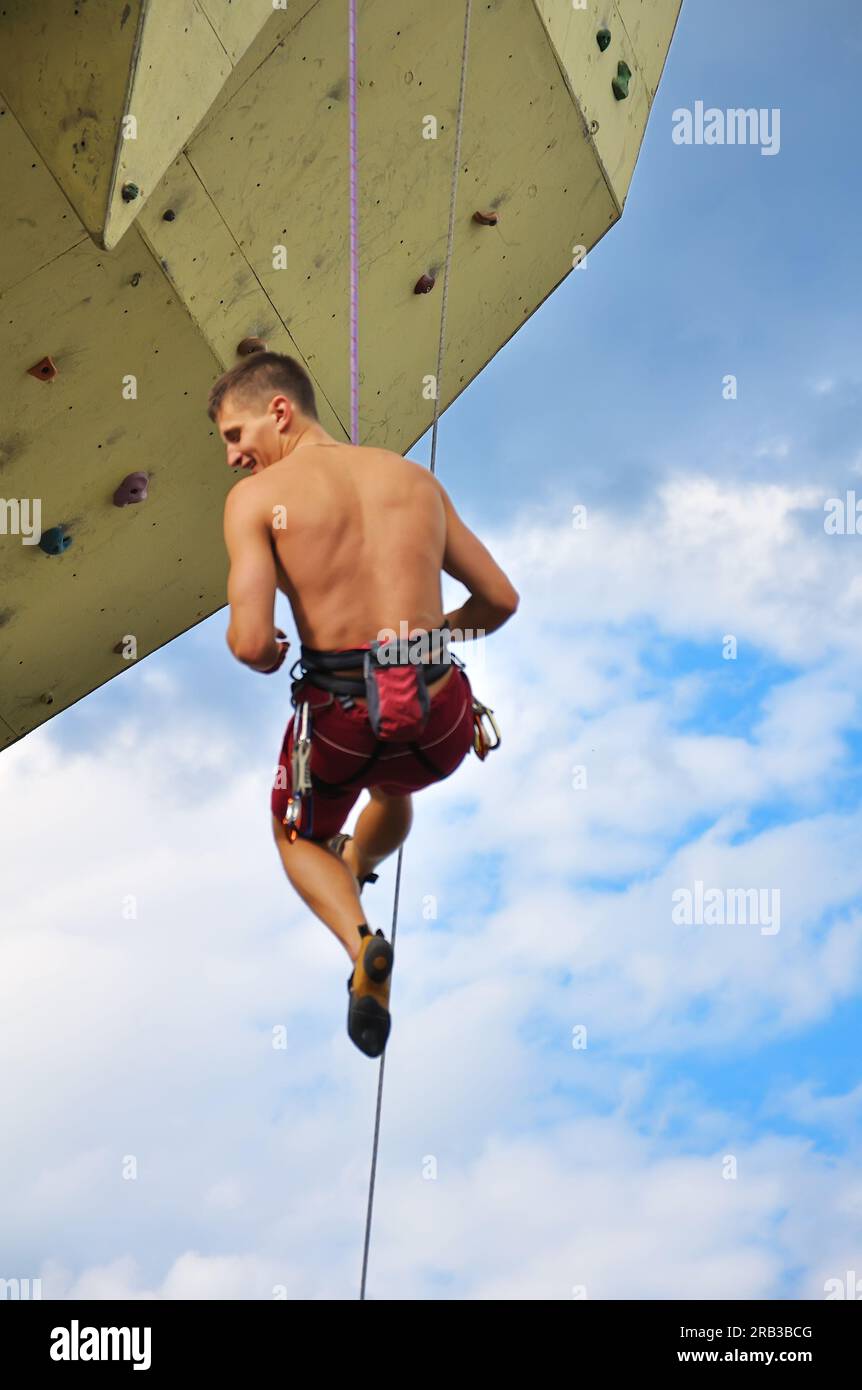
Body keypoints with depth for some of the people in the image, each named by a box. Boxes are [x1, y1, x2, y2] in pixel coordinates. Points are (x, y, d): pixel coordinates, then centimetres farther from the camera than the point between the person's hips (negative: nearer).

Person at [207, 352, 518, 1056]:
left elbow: (252, 643, -14)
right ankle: (356, 866, 68)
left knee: (298, 837, 28)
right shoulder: (416, 479, 12)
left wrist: (266, 655, 9)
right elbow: (500, 600, 16)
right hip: (442, 721, 4)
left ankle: (359, 937, 0)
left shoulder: (257, 496, -2)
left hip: (342, 719, -4)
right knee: (392, 782, 40)